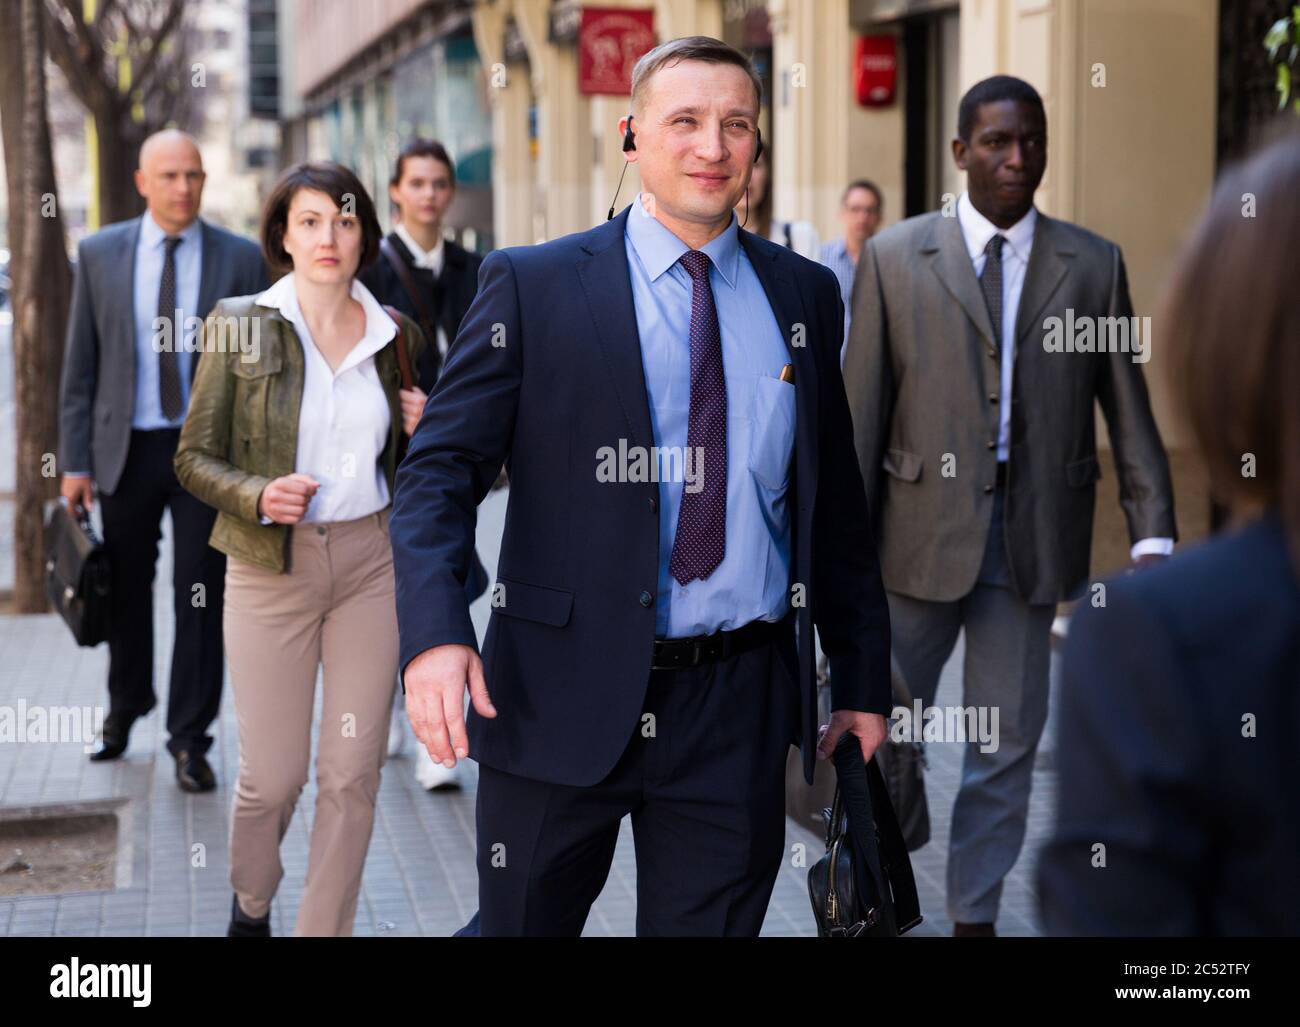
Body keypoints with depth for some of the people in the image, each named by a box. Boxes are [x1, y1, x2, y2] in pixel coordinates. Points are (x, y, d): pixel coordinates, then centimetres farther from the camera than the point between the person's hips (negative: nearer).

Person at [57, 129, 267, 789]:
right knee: (126, 590, 14)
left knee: (200, 597, 1)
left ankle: (190, 740, 12)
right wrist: (74, 462, 0)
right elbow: (80, 367, 4)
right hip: (127, 449, 2)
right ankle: (125, 706, 38)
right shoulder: (100, 254, 2)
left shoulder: (242, 260, -1)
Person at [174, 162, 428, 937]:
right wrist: (257, 495, -18)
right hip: (272, 567, -2)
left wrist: (420, 431, -4)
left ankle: (326, 928, 17)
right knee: (271, 776, 4)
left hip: (371, 561, 2)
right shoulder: (239, 324, -3)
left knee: (353, 772, 2)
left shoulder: (393, 334, 5)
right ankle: (251, 903, 34)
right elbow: (195, 457, 0)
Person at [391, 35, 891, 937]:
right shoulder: (534, 286, -1)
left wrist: (864, 682, 14)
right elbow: (440, 469, -5)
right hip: (562, 698, -2)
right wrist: (435, 632, -21)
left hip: (739, 707, 2)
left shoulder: (805, 295, 9)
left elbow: (837, 501, 14)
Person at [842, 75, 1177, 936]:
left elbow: (1129, 410, 2)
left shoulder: (1094, 265, 4)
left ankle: (975, 914, 23)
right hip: (923, 531, -1)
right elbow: (861, 411, 0)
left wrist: (1152, 534, -8)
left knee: (1007, 740, 9)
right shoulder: (895, 259, 1)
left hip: (1036, 535, 1)